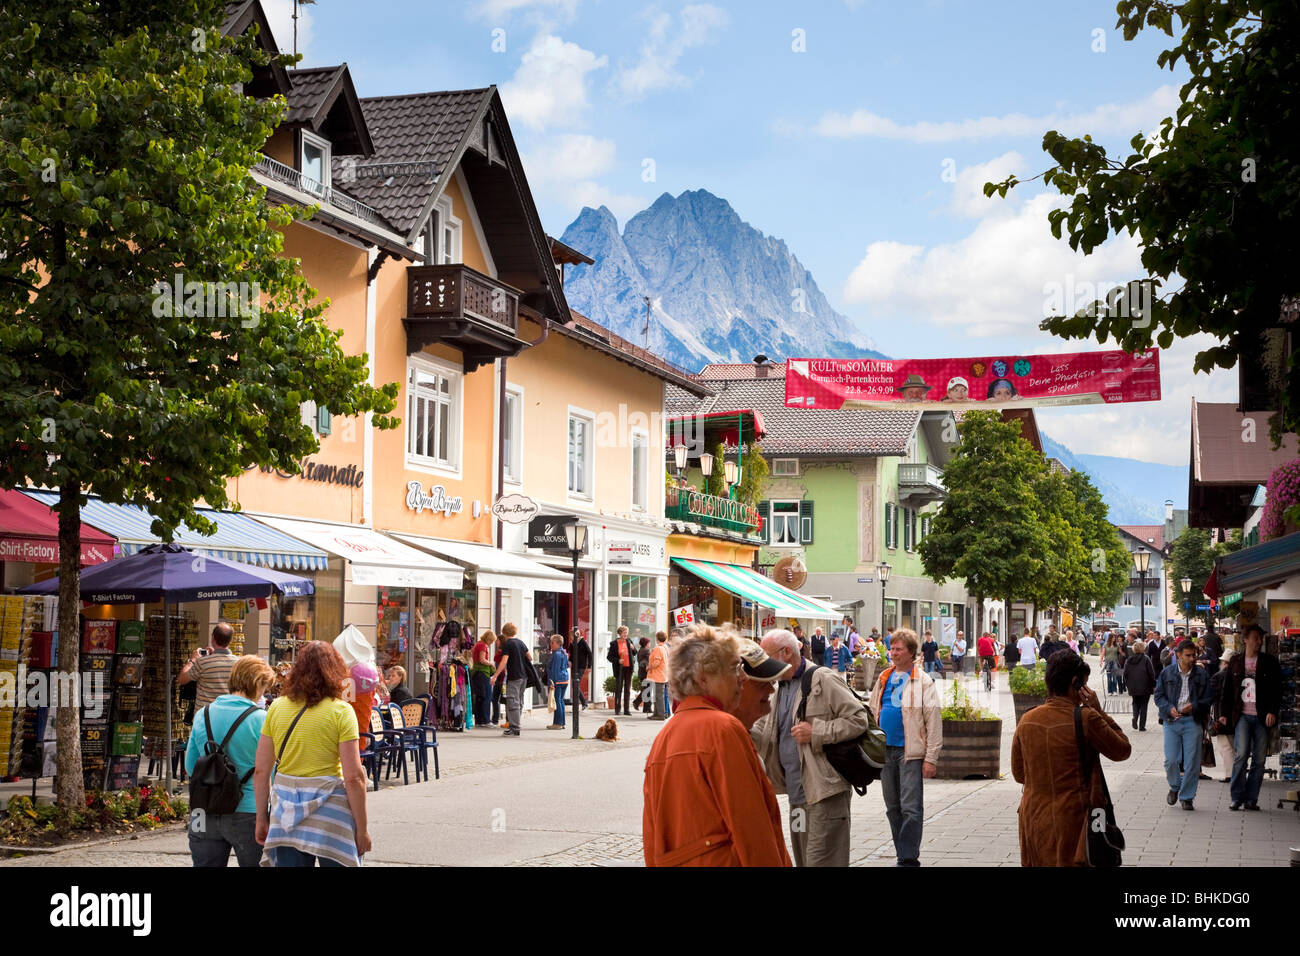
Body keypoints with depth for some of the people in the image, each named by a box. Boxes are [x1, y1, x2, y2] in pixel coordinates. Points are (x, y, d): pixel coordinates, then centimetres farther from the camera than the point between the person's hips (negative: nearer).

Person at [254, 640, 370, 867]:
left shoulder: (277, 708, 4)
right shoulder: (340, 711, -7)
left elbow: (261, 771, 5)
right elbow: (353, 777, -11)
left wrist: (262, 818, 14)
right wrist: (362, 829, -5)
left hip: (285, 812, 4)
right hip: (329, 810, -4)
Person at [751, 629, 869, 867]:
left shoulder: (822, 680, -9)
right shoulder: (779, 688, 16)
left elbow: (859, 720, -13)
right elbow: (767, 732, 16)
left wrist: (816, 732, -19)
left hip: (825, 792, -9)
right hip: (798, 793, 9)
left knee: (821, 861, -10)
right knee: (802, 859, 14)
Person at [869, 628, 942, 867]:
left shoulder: (923, 681, -4)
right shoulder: (884, 678, 13)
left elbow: (934, 721, -7)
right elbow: (873, 712, 19)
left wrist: (931, 758, -12)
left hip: (910, 751, -6)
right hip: (885, 749, 6)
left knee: (910, 808, -8)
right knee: (893, 808, 12)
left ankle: (909, 858, -6)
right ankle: (902, 855, 22)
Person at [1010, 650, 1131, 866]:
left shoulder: (1026, 721, 2)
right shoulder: (1086, 718, -13)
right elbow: (1122, 750, 0)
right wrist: (1099, 711, 0)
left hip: (1033, 821, 5)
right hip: (1071, 822, -5)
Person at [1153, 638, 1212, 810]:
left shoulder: (1202, 675, 4)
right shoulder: (1167, 673, 5)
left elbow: (1207, 699, 6)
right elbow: (1159, 696, 7)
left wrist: (1194, 706, -13)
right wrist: (1169, 708, -11)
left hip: (1192, 721, 0)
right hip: (1172, 720, 0)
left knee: (1192, 761, -2)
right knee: (1171, 759, -3)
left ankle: (1187, 796, 10)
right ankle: (1174, 787, 25)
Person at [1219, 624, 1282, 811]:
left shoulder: (1270, 662, 6)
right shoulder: (1235, 661, 9)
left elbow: (1277, 689, 3)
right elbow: (1226, 689, 14)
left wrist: (1273, 712, -9)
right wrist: (1224, 713, 9)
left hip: (1262, 718, 0)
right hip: (1242, 716, 0)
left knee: (1259, 759, 1)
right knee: (1241, 755, -11)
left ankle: (1251, 799, 9)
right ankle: (1236, 797, -4)